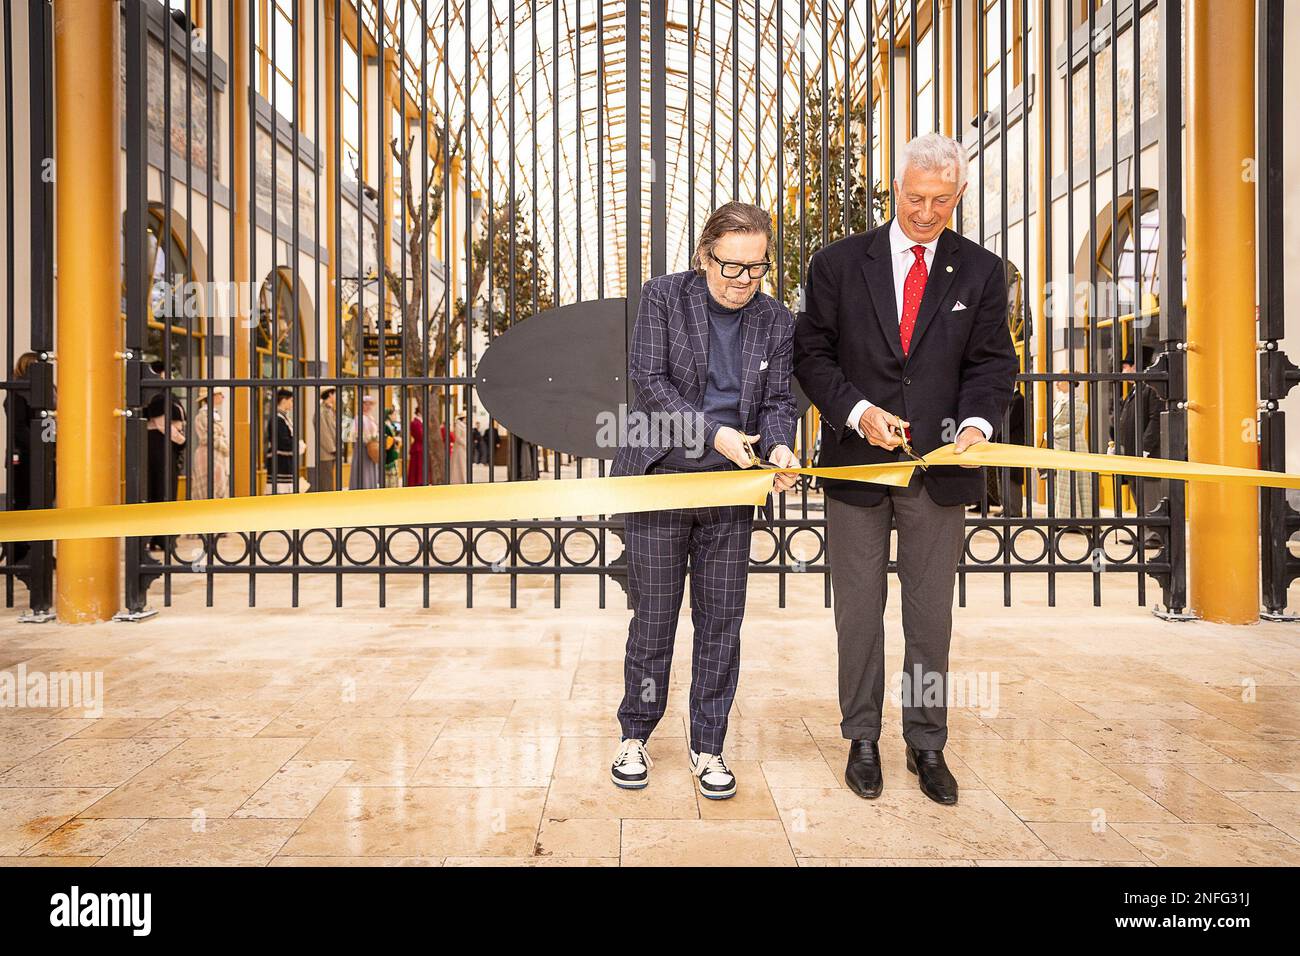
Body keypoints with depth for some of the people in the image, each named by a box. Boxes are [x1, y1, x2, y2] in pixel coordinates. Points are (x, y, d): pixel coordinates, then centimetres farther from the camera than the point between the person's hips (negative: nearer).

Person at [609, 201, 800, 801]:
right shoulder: (663, 296, -3)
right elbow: (648, 381, -10)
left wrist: (779, 446, -17)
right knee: (654, 615, 5)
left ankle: (708, 746, 23)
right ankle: (634, 736, 25)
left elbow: (778, 400, 5)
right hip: (660, 478, -2)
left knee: (721, 618, 7)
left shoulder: (776, 321, 5)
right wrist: (715, 433, -18)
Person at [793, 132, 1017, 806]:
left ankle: (927, 746, 26)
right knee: (859, 613, 8)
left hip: (939, 467, 1)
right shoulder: (838, 263, 3)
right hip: (857, 464, -1)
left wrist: (976, 422, -14)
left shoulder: (981, 272, 7)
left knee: (932, 615, 9)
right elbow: (812, 353, 1)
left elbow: (992, 362, 6)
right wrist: (858, 412, -14)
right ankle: (863, 741, 24)